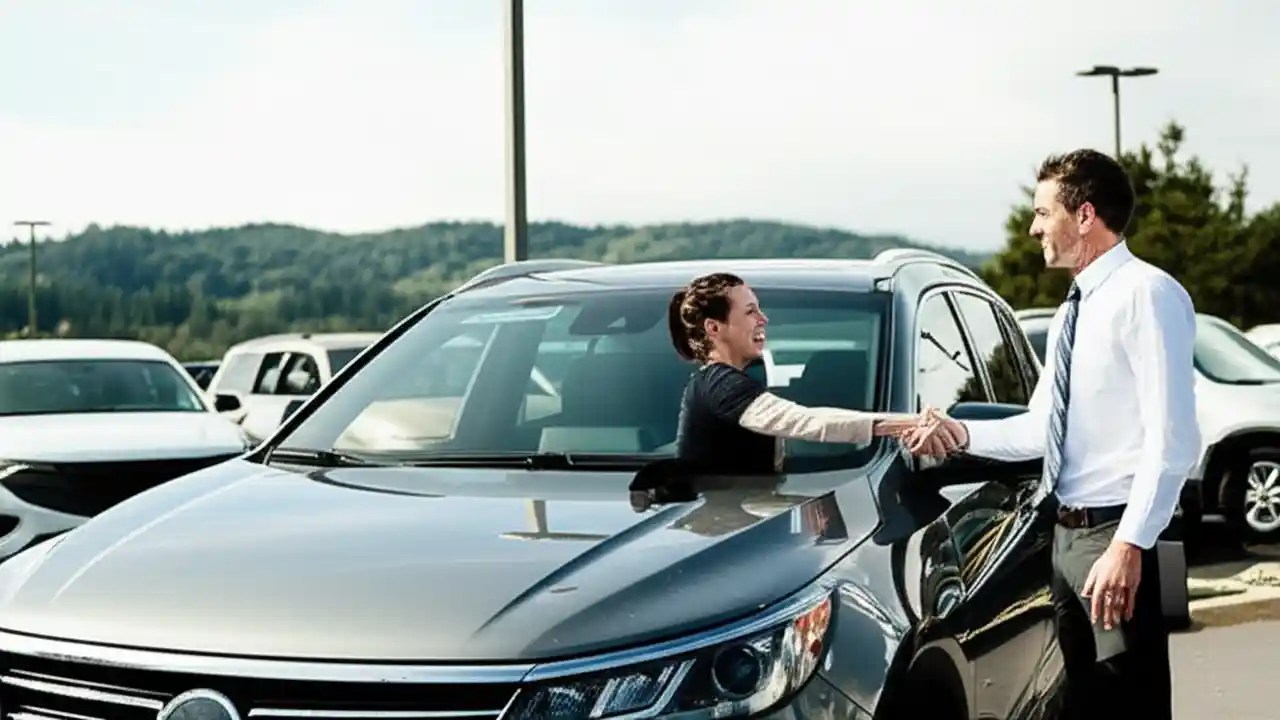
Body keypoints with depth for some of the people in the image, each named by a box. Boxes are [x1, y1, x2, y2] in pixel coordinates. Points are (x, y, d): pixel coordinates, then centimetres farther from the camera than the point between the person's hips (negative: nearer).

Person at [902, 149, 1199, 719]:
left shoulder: (1147, 295, -12)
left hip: (1112, 533, -9)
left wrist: (1129, 545, -25)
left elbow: (1172, 437, -19)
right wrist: (963, 434, 6)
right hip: (1064, 532, 9)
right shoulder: (1073, 311, 17)